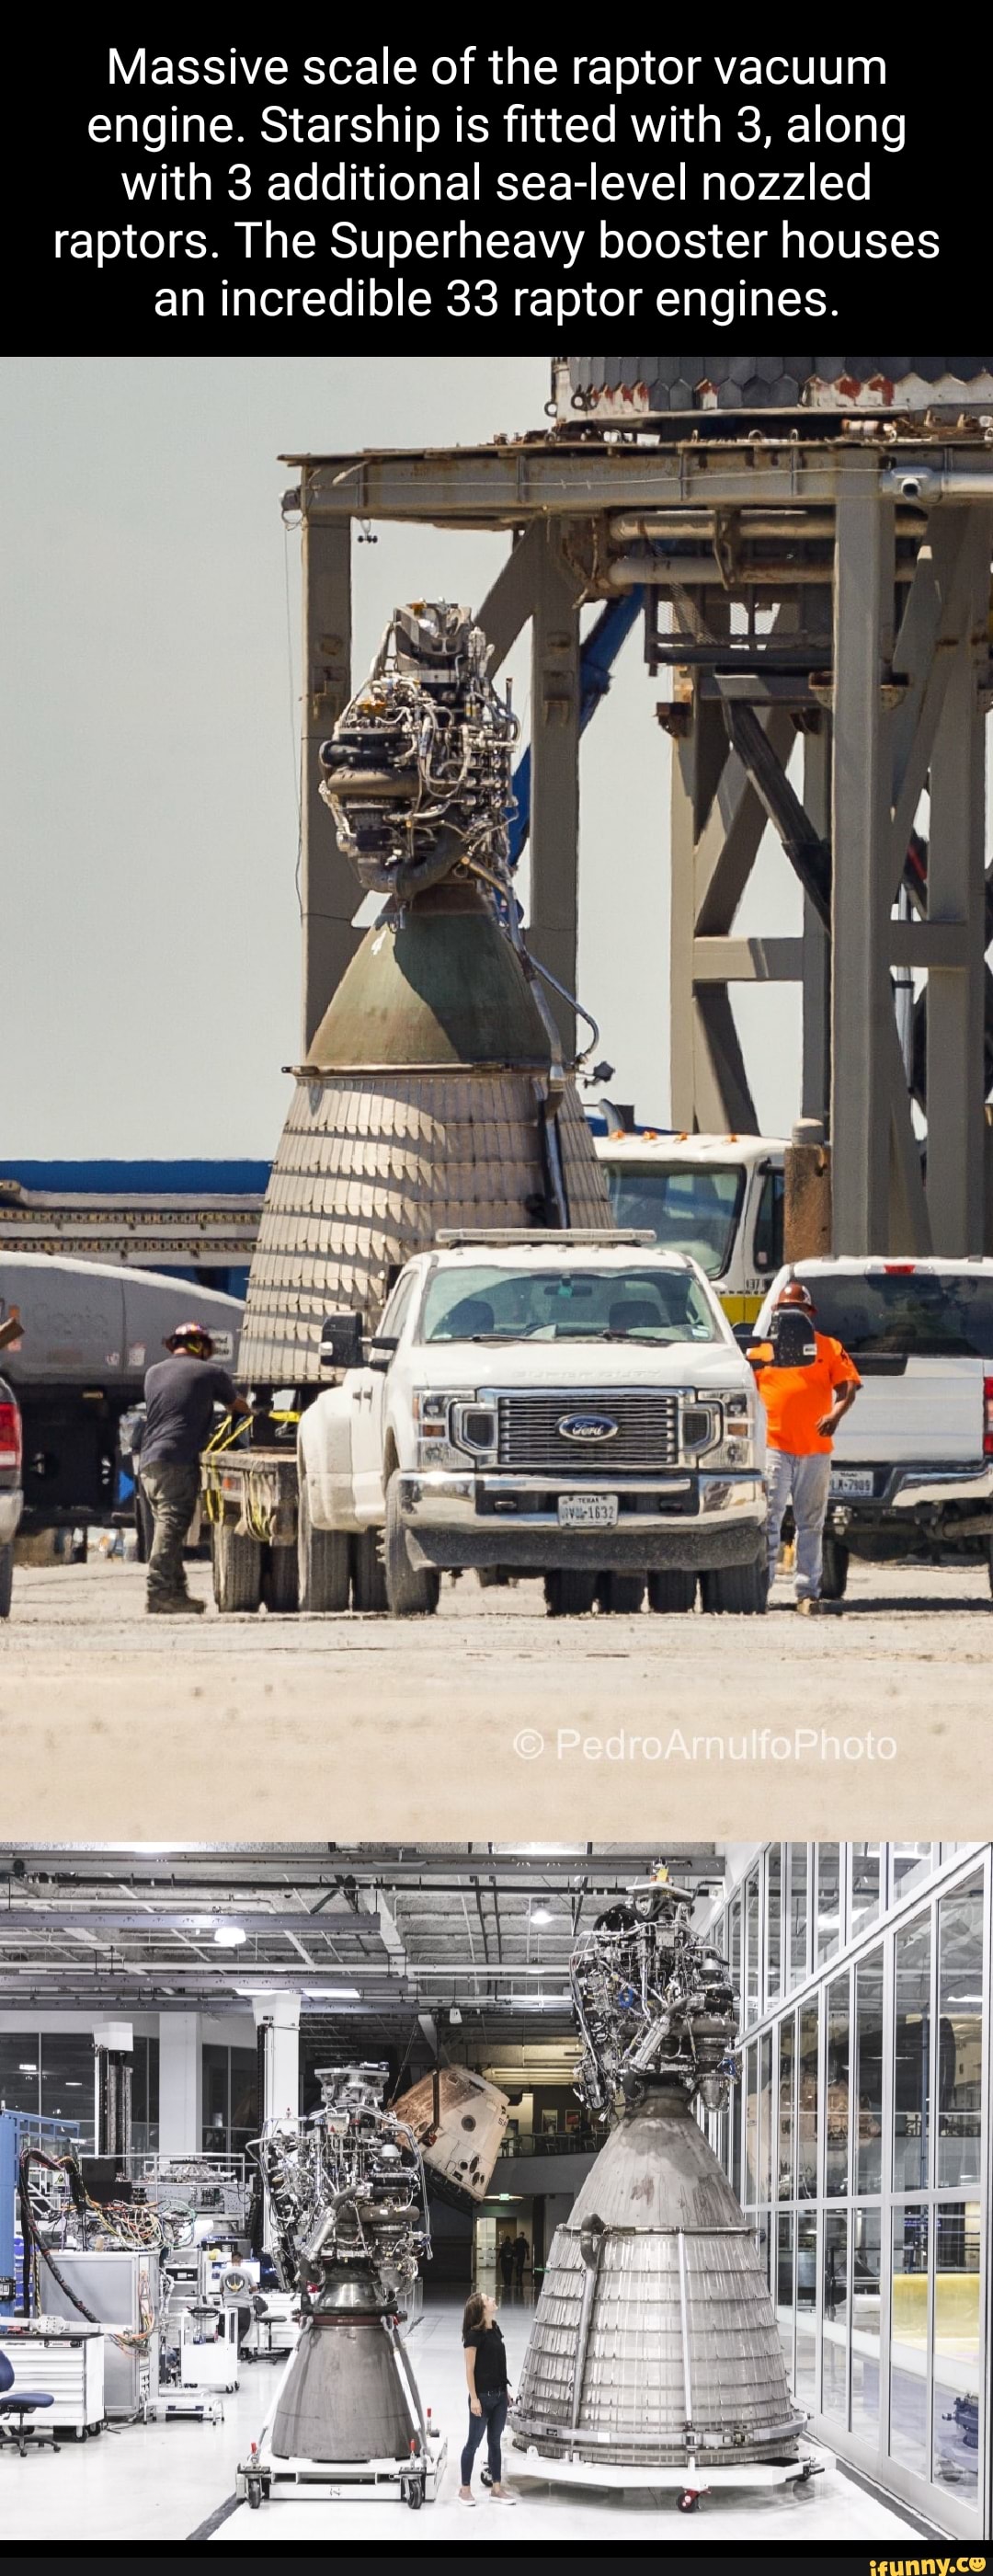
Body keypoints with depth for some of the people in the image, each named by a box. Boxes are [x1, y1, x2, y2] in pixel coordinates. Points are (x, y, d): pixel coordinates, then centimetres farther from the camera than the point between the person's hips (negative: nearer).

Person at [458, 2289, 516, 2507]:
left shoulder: (494, 2329, 7)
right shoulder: (474, 2335, -15)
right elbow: (470, 2369, -15)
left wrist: (505, 2390, 15)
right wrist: (474, 2398, -17)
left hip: (499, 2396, 7)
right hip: (483, 2396, -7)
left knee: (495, 2442, 13)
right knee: (473, 2443, 3)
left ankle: (497, 2489, 19)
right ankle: (465, 2489, 12)